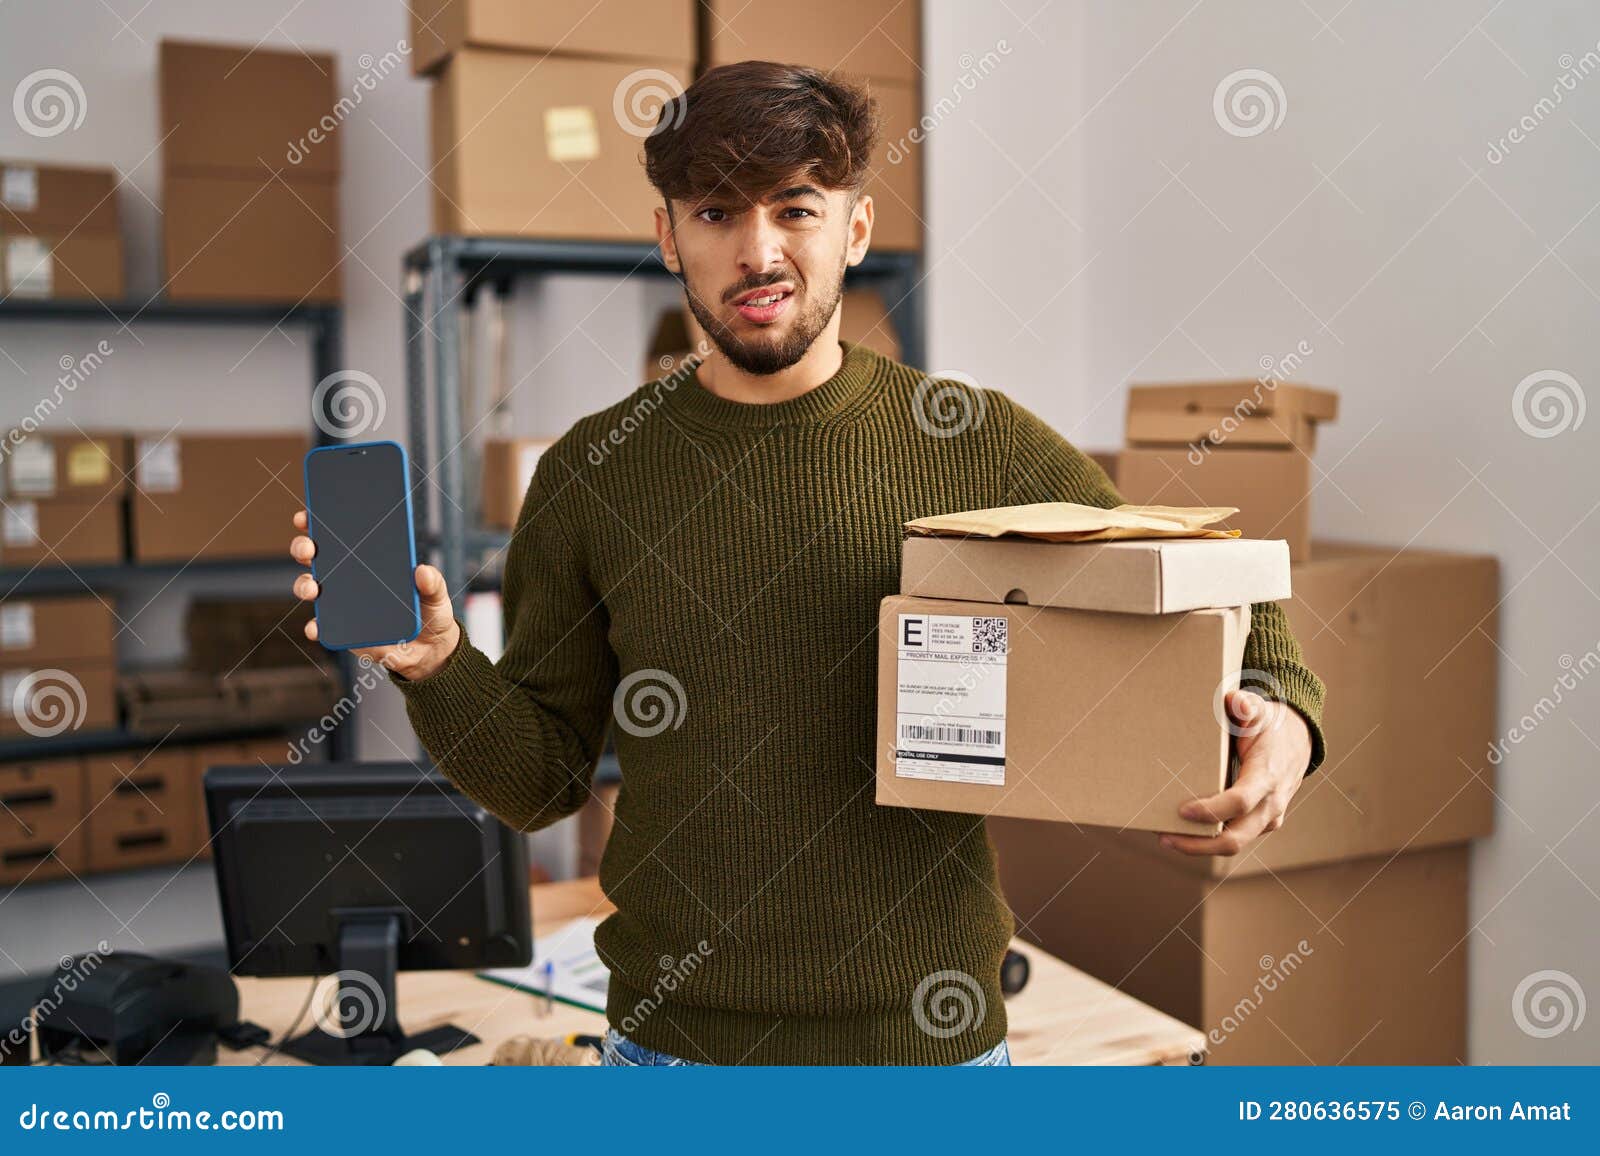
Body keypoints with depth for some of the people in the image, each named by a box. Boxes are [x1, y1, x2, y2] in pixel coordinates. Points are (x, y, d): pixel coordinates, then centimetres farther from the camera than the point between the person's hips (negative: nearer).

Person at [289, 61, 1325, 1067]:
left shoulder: (982, 445, -5)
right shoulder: (590, 473, -2)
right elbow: (542, 777, 2)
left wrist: (1279, 718, -15)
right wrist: (435, 663, -16)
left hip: (929, 1036, 0)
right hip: (676, 1040, 1)